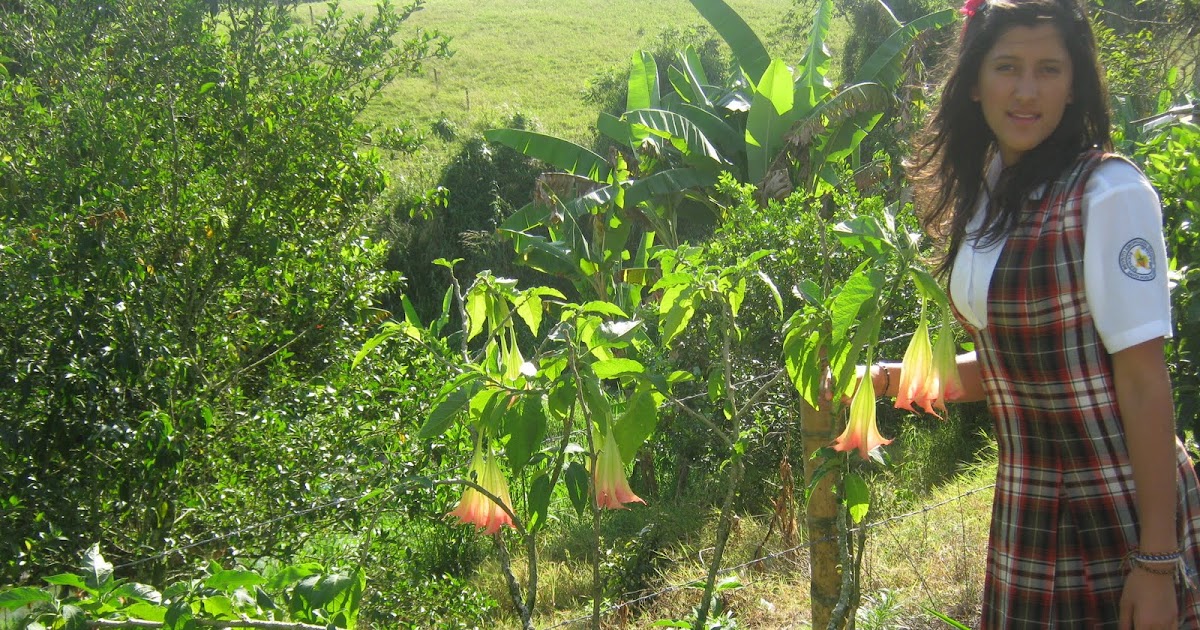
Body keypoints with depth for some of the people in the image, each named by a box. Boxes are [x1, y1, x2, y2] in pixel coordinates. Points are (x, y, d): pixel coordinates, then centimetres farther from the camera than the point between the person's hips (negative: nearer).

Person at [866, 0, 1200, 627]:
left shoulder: (1109, 193, -16)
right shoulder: (984, 196, 7)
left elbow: (1143, 380, -17)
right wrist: (905, 379, 6)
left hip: (1121, 511, -7)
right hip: (1026, 503, 7)